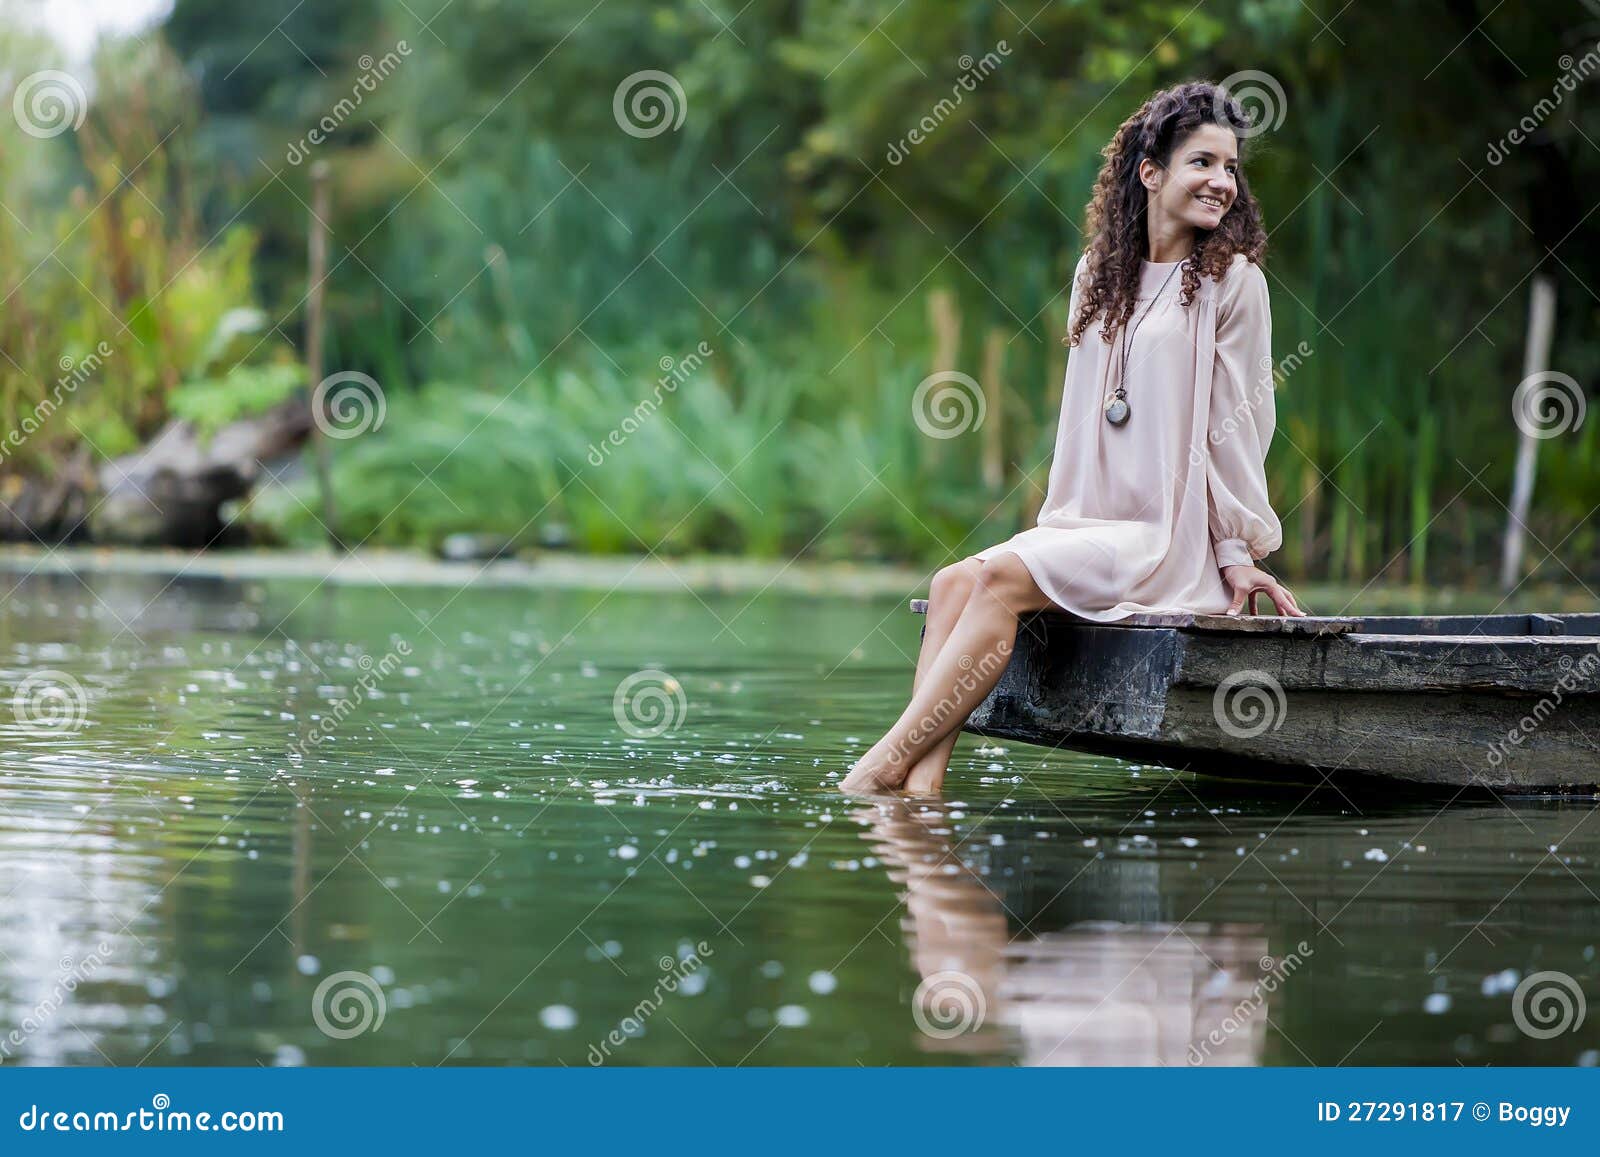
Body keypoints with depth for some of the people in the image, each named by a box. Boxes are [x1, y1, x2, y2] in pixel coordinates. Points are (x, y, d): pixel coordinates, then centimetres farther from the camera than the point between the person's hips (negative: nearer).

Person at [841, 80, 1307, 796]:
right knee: (953, 583, -20)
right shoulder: (1099, 273, 15)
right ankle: (922, 785, -33)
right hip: (1090, 524, 6)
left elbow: (1234, 422, -3)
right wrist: (1055, 522, 11)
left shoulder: (1231, 280, -1)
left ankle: (887, 762, -29)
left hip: (1175, 543, -6)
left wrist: (1237, 553, -5)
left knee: (1001, 577, -27)